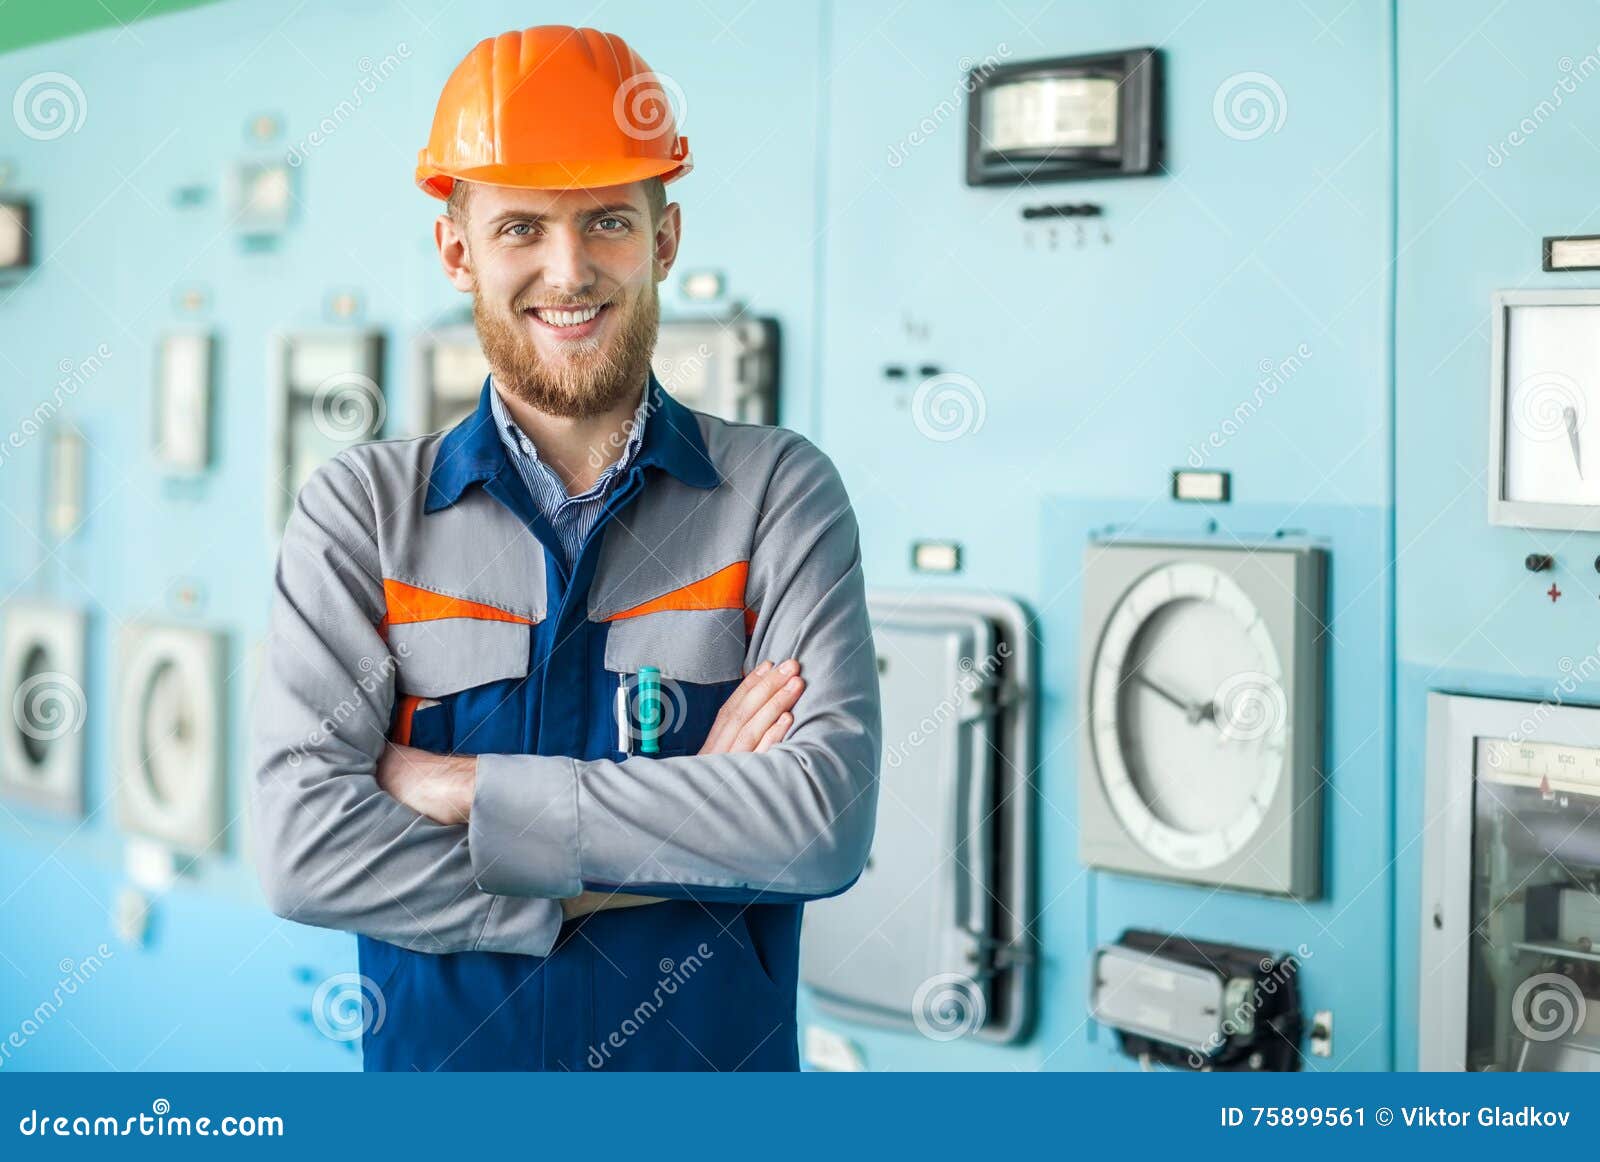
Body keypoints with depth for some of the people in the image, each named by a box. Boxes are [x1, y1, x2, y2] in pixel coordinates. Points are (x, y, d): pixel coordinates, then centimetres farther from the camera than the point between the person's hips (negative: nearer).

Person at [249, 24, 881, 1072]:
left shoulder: (780, 490, -6)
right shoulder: (361, 508, -5)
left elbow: (827, 820, -19)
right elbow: (305, 847, -17)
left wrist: (464, 787, -19)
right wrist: (681, 835, -19)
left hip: (722, 1061, 0)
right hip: (436, 1059, 0)